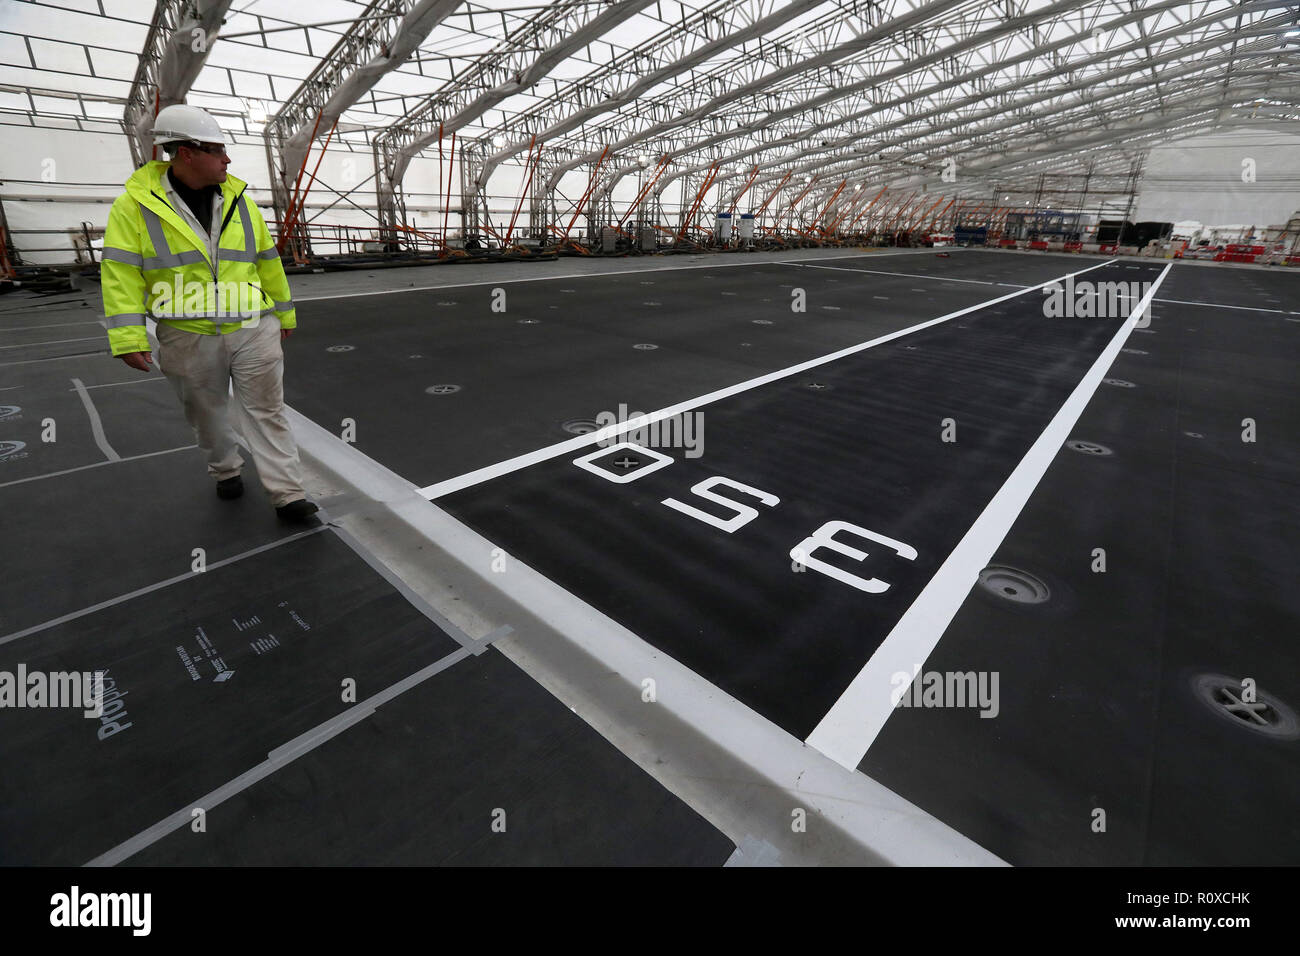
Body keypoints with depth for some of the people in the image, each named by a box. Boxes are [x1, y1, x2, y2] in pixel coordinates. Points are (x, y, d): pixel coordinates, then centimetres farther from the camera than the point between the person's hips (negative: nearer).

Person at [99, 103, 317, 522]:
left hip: (254, 330, 1)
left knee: (266, 412, 0)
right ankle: (226, 469, 38)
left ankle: (288, 494, 2)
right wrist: (129, 337, -14)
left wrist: (285, 312, 16)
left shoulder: (239, 200, 6)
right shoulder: (134, 205, -3)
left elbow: (267, 262, 13)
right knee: (207, 414, 15)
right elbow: (121, 274, -7)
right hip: (189, 339, -1)